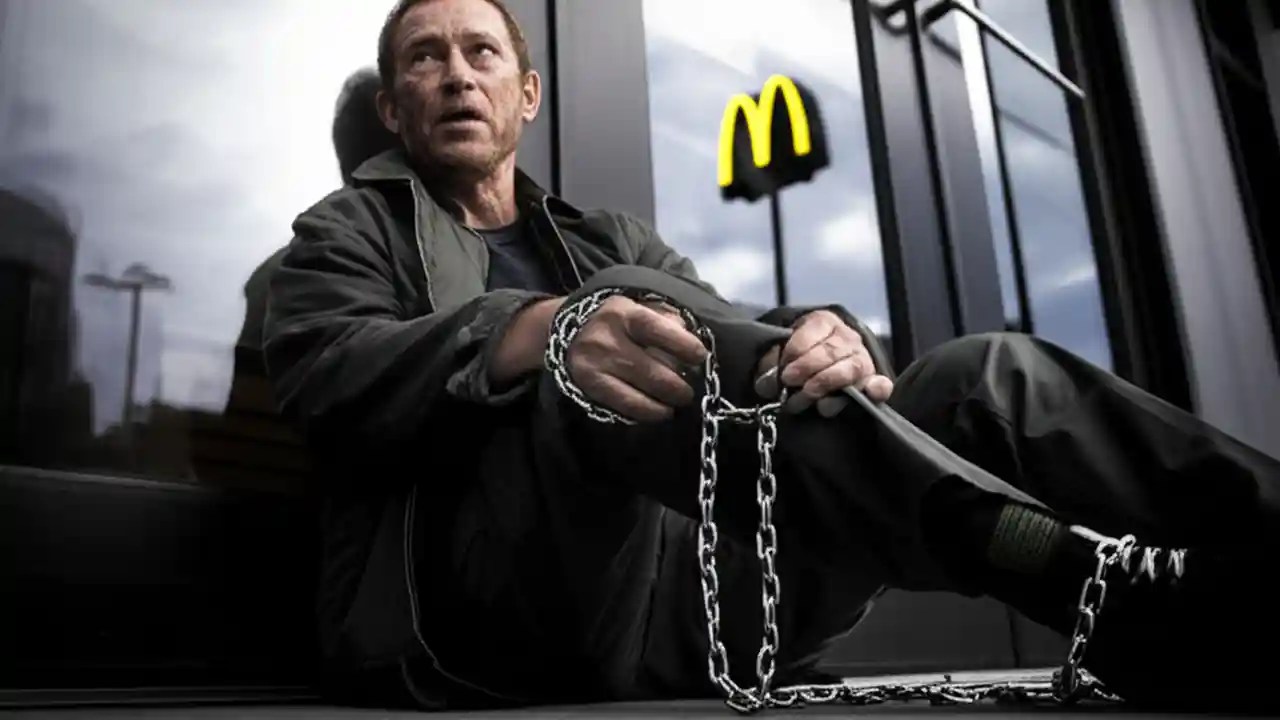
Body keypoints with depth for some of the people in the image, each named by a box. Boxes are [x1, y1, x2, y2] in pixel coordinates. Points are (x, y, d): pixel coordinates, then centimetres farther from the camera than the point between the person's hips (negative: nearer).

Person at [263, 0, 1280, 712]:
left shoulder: (614, 240, 28)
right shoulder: (347, 233, 18)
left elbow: (742, 358, 11)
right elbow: (326, 378, -5)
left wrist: (836, 344, -15)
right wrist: (528, 334, -26)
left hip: (686, 595, 4)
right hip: (479, 610, -3)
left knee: (988, 375, -12)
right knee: (632, 300, -31)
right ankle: (1093, 579, -36)